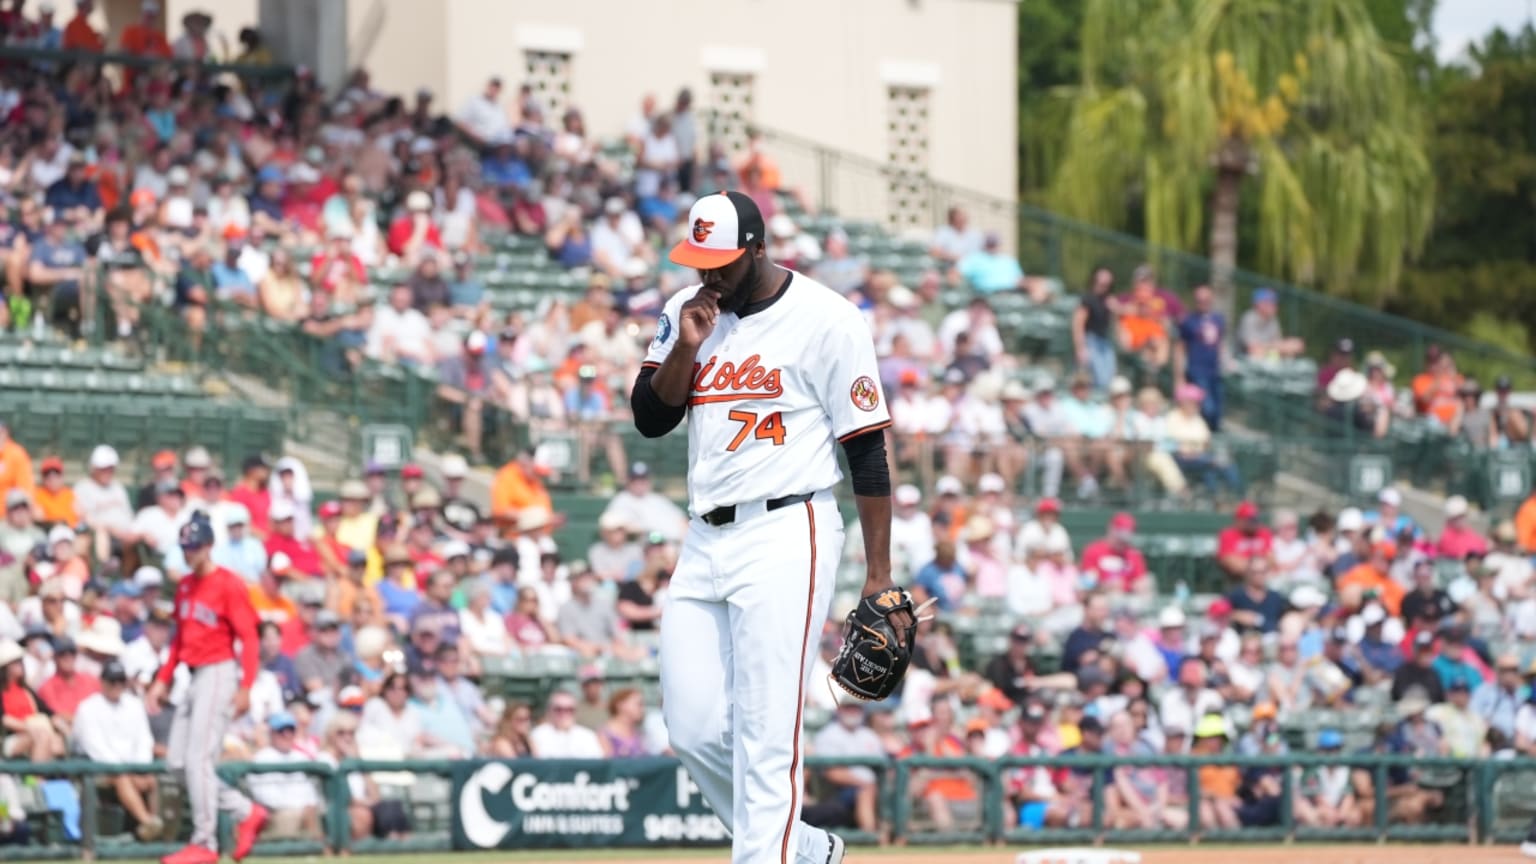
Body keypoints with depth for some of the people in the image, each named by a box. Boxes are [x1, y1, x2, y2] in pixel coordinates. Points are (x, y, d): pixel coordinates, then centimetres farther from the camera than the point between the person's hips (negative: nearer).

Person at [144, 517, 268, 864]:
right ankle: (247, 812, 14)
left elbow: (248, 638, -13)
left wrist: (245, 687, -20)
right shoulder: (185, 585, 15)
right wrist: (163, 680, 17)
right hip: (195, 677, 9)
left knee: (198, 759, -12)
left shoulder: (228, 585, -10)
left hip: (220, 673, -9)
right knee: (178, 761, 6)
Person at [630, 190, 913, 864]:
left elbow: (868, 451, -7)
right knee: (694, 730, 5)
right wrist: (687, 347, -10)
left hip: (786, 537, -7)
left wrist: (879, 575, -10)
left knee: (765, 736, -12)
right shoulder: (688, 311, 9)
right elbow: (650, 419, 7)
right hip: (704, 542, 7)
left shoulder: (824, 320, -8)